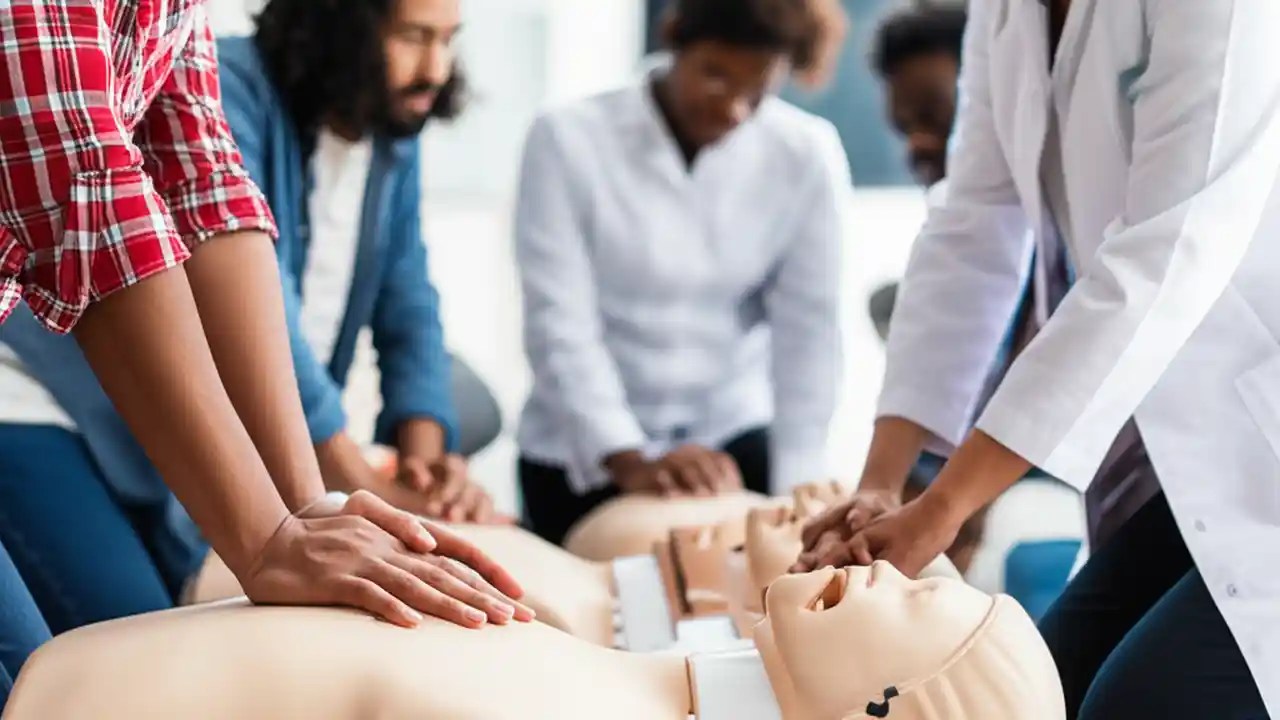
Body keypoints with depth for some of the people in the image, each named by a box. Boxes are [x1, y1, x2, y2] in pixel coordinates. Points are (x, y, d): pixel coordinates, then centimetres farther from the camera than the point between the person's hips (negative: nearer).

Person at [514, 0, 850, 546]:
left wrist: (797, 489, -15)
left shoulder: (807, 155, -9)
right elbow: (559, 323, -16)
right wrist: (628, 460, -26)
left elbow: (809, 330, -8)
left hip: (734, 439, 1)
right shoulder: (571, 140, -13)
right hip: (583, 455, -1)